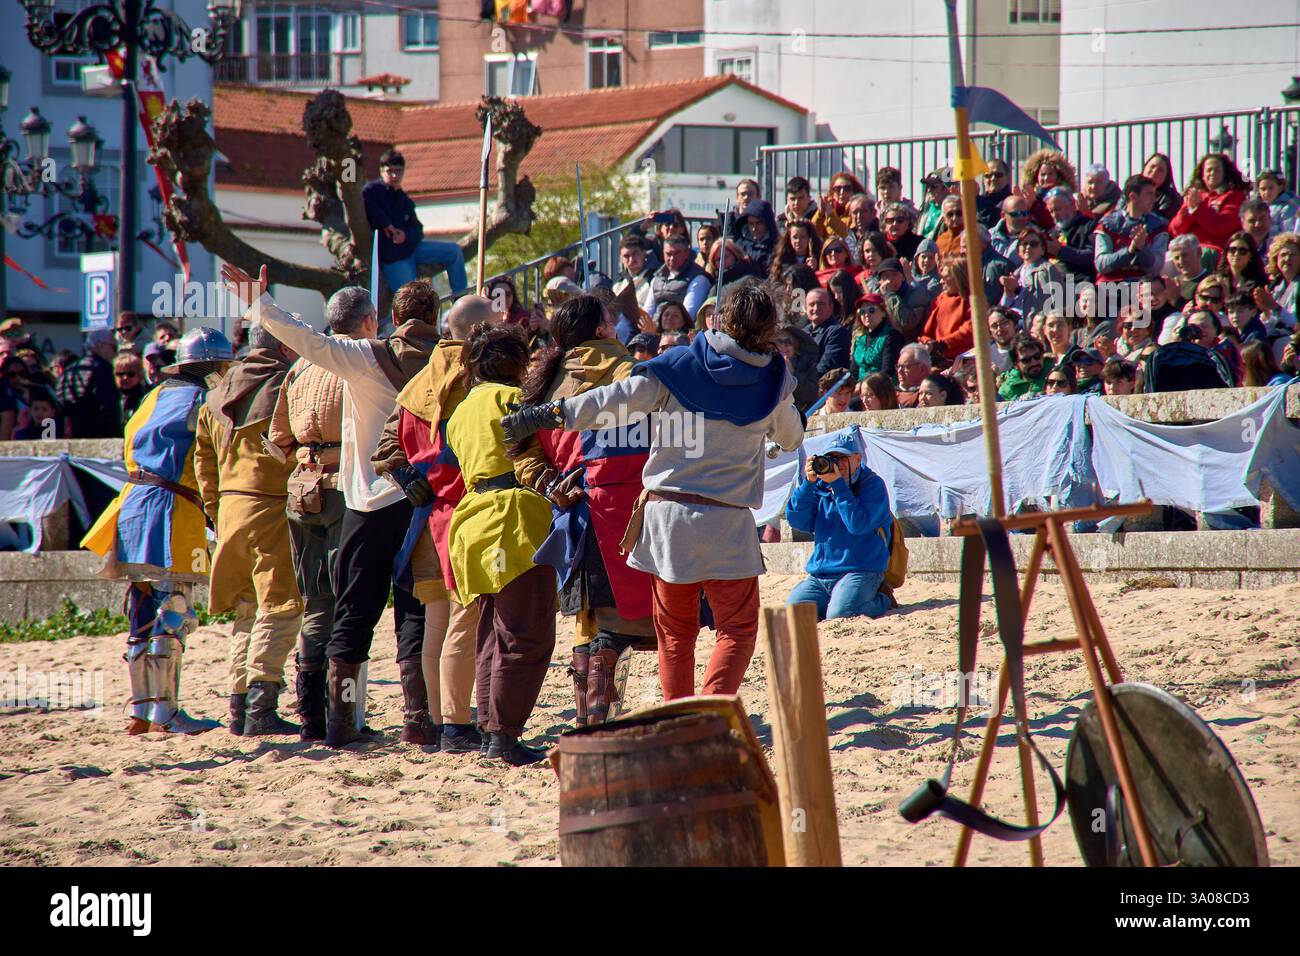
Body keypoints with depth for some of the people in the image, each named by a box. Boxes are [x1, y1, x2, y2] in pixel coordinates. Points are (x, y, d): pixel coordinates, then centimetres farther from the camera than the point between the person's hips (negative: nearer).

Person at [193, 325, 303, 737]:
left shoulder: (217, 397, 15)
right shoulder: (288, 386, -8)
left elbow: (203, 458, 19)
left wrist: (215, 510, 22)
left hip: (230, 507, 7)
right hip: (274, 507, -7)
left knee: (247, 610, 16)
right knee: (280, 608, -7)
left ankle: (239, 708, 15)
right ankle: (261, 709, -16)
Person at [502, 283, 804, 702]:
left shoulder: (680, 365, -1)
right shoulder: (772, 383, 0)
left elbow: (616, 399, -8)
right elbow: (791, 437, 18)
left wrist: (547, 414, -6)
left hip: (667, 515, 2)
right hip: (727, 524, -2)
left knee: (675, 630, 14)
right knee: (738, 628, 4)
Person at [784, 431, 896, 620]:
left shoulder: (873, 485, -3)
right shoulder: (821, 485, 12)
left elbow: (858, 525, -19)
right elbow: (797, 521, 2)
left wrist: (838, 484, -20)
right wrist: (808, 483, -9)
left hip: (859, 571, -5)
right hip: (819, 575, 5)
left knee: (839, 616, -29)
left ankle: (882, 599, 1)